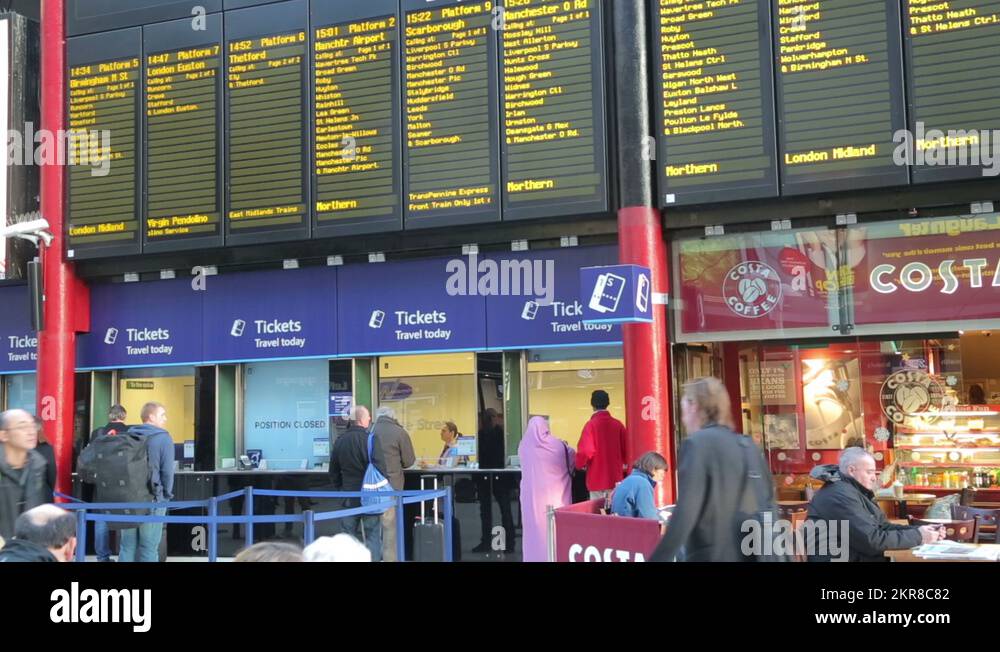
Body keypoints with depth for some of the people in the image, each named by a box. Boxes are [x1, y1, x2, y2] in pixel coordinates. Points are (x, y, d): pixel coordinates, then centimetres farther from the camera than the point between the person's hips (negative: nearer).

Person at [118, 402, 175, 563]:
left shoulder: (128, 435, 9)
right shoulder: (163, 438, -8)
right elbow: (167, 471, -12)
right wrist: (167, 494, 2)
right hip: (153, 499, -5)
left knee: (127, 546, 10)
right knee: (149, 548, 1)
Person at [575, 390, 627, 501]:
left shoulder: (591, 424, -11)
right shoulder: (618, 424, 1)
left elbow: (585, 451, -16)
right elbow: (626, 448, 6)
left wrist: (580, 465, 4)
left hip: (597, 479, -4)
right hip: (616, 478, 4)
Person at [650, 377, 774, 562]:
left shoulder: (698, 443, -9)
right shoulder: (750, 446, 12)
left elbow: (685, 514, -18)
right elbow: (768, 509, 14)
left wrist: (658, 559, -16)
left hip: (711, 556, -7)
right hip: (752, 555, 7)